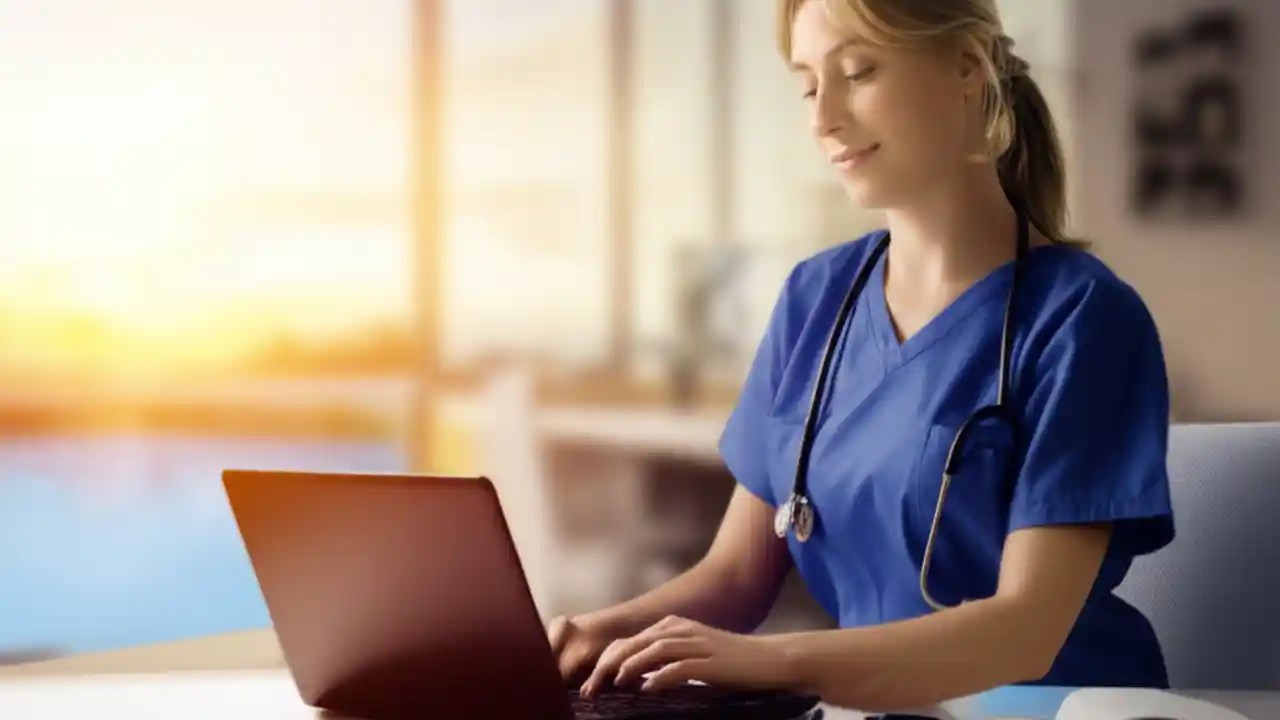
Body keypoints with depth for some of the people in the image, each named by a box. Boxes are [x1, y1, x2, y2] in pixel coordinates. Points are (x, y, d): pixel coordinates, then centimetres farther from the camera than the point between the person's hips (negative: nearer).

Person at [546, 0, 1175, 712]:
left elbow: (1027, 628, -18)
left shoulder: (1080, 316, -10)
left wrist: (774, 661, -29)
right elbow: (738, 572, 7)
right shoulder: (815, 299, 6)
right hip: (881, 703, 4)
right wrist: (611, 632, -13)